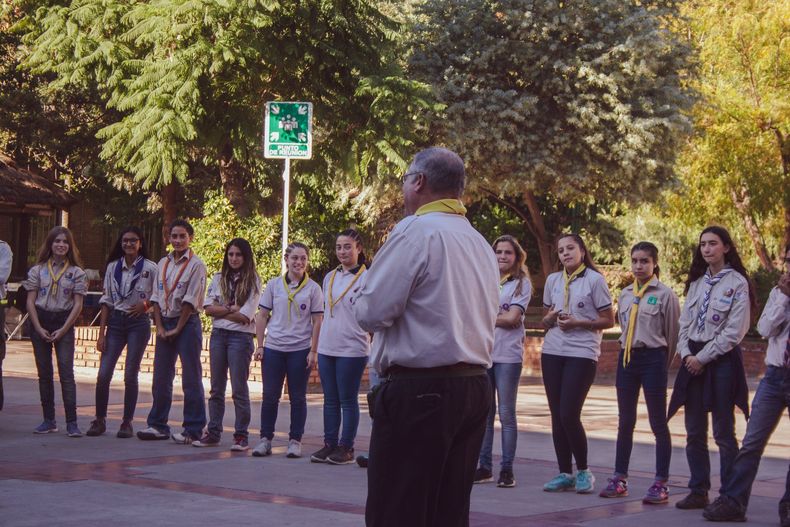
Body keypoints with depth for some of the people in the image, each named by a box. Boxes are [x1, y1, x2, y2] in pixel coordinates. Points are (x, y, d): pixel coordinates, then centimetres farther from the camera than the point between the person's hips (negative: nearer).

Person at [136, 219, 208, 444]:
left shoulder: (196, 265, -6)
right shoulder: (163, 264, 12)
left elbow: (190, 301, -10)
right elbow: (156, 297, 9)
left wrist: (177, 329, -11)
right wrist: (159, 327, -2)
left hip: (187, 323, -5)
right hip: (164, 323, 6)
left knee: (191, 378, -3)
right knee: (161, 377, 7)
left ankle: (193, 429, 1)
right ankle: (158, 425, 14)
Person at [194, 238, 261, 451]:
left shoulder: (253, 281, -2)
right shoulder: (218, 279, 11)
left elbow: (245, 316, -11)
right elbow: (208, 308, 1)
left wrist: (221, 311, -5)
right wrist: (231, 309, -9)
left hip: (240, 337, -4)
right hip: (218, 334, 5)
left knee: (239, 388, -3)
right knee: (217, 388, 9)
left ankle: (241, 436, 2)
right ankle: (213, 433, 14)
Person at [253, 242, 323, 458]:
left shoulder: (313, 288, 1)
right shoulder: (274, 285, 5)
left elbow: (317, 321, 0)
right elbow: (262, 316, 8)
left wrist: (313, 351, -6)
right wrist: (260, 345, 2)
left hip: (300, 349, -1)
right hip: (273, 348, 2)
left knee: (298, 398, 5)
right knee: (270, 396, 3)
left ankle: (295, 440, 13)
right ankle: (265, 439, 12)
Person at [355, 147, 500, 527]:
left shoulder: (415, 231, -11)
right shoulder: (481, 244, 15)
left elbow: (371, 312, -13)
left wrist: (362, 300, 8)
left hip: (419, 391, -8)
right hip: (475, 386, 8)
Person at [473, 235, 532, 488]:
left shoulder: (522, 283, 3)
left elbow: (512, 318, -7)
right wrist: (500, 317, -6)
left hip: (508, 355, -4)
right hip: (483, 353, 4)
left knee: (506, 413, -3)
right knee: (484, 412, 4)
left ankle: (507, 469, 1)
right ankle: (484, 466, 9)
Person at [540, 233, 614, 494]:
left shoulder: (594, 280, -2)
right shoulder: (552, 280, 13)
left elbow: (609, 320, -2)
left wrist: (577, 323, -13)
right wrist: (551, 318, -3)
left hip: (582, 354, -5)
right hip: (552, 353, 5)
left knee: (569, 415, -12)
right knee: (557, 415, 3)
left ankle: (583, 471, 6)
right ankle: (565, 474, 12)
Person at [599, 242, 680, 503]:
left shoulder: (665, 294, -5)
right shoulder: (625, 294, 11)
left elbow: (672, 333, -2)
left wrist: (662, 363, 2)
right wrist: (630, 350, 12)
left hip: (653, 357, -6)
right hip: (627, 357, 6)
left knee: (658, 423, -1)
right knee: (625, 422, 10)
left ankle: (660, 484, 3)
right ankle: (619, 479, 16)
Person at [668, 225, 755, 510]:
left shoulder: (737, 283, -5)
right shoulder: (697, 282, 14)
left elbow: (733, 331, -11)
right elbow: (685, 322, 13)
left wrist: (703, 358, -12)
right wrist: (686, 353, -4)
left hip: (721, 359, -6)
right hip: (693, 360, 6)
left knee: (723, 432, -4)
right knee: (694, 432, 7)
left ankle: (730, 496, 0)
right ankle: (698, 491, 14)